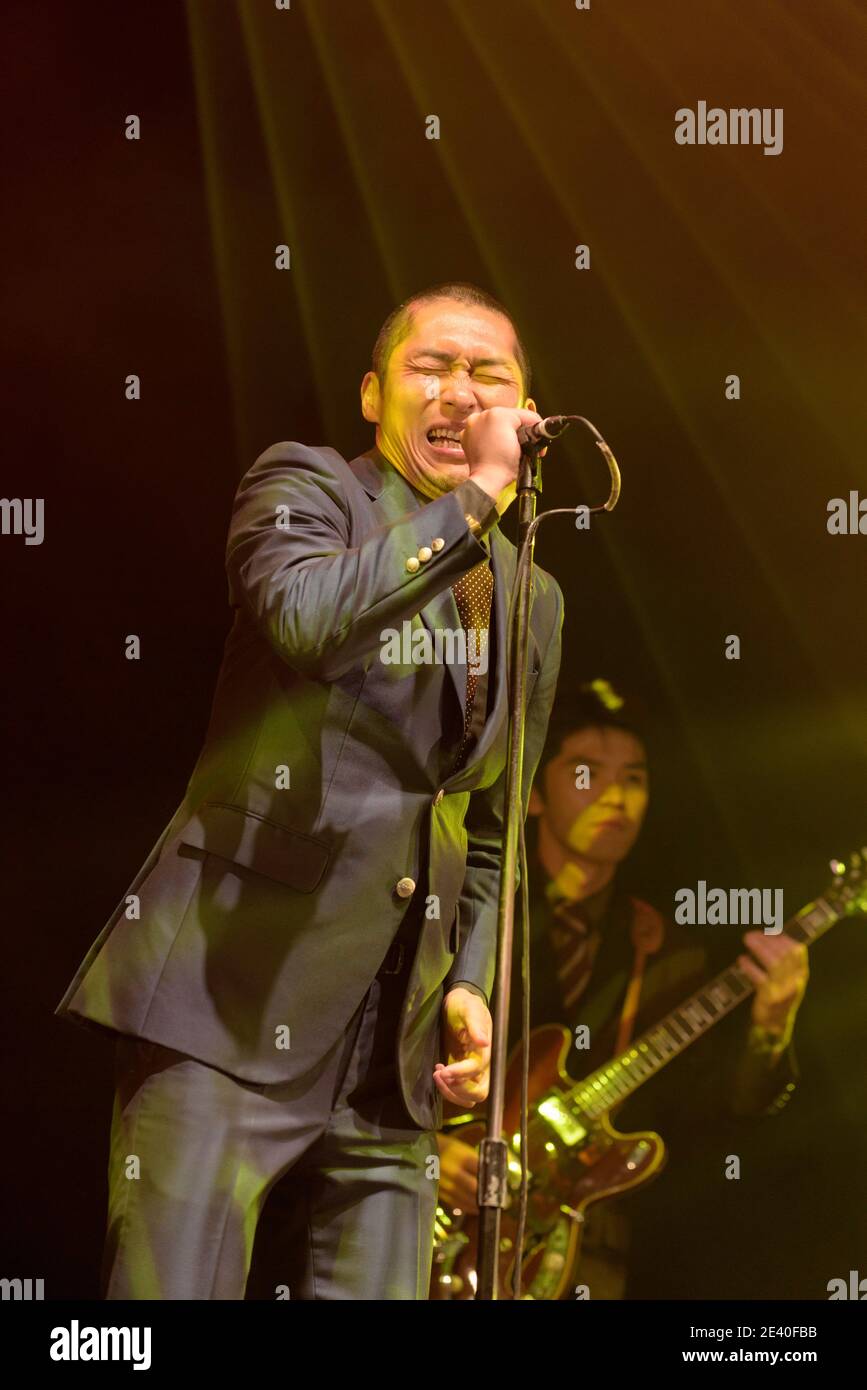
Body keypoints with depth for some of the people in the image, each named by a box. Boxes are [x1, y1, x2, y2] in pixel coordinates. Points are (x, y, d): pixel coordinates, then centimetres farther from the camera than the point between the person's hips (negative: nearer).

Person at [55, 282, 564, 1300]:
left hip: (394, 1042, 6)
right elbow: (305, 617, -21)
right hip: (231, 999, -6)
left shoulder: (533, 600, 19)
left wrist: (471, 982, 11)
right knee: (174, 1286, -11)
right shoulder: (304, 485, 3)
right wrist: (476, 500, -13)